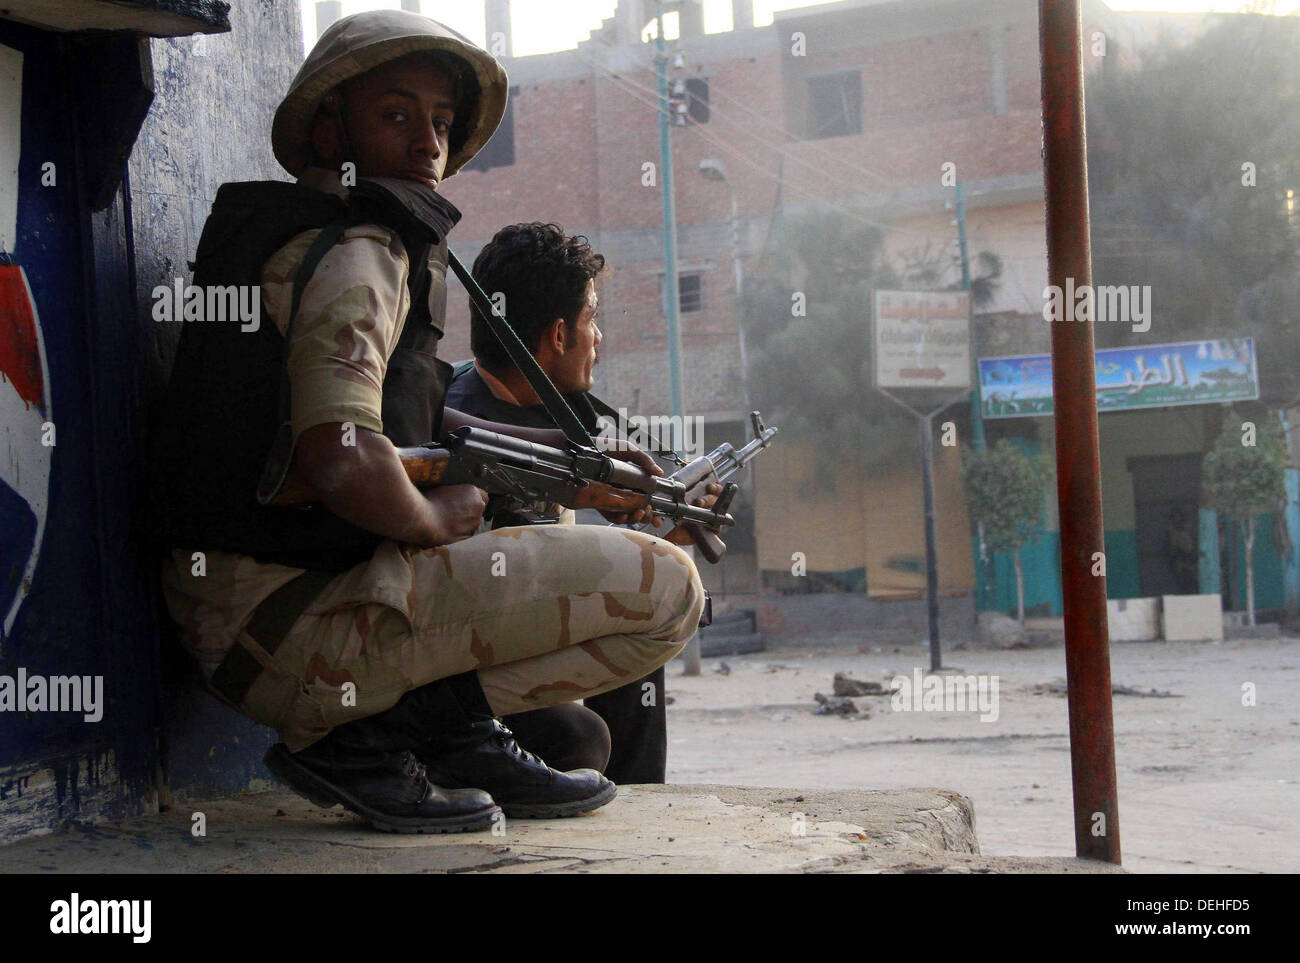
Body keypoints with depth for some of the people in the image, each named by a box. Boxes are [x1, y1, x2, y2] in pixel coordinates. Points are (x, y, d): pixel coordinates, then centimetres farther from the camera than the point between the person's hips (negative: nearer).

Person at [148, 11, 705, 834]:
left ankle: (460, 734, 10)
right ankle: (366, 737, -10)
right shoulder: (353, 255, -13)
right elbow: (343, 462, -29)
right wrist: (440, 518, -9)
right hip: (288, 632, -10)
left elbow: (415, 423, 28)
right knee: (666, 586, -14)